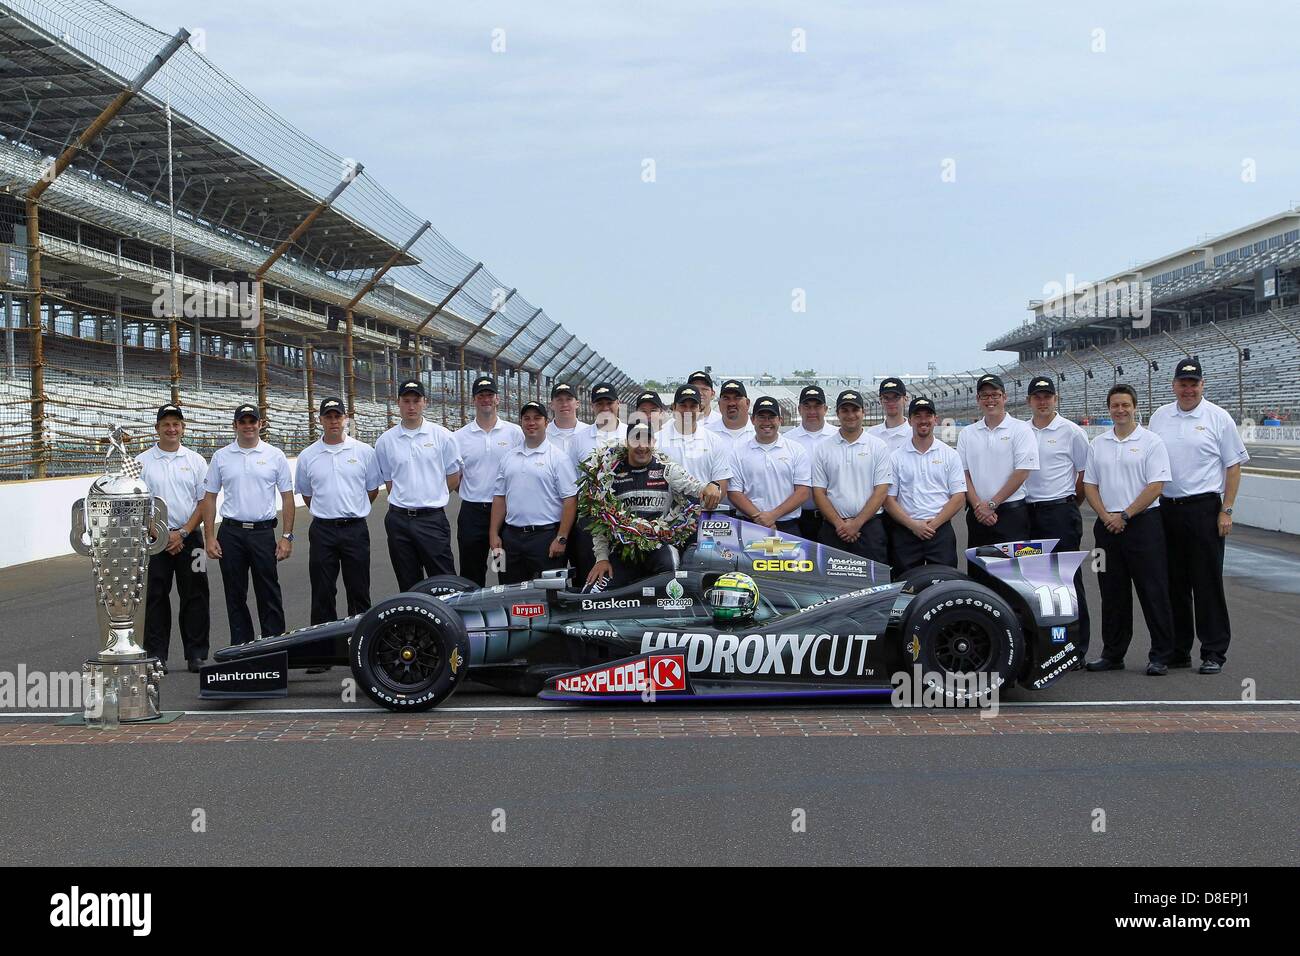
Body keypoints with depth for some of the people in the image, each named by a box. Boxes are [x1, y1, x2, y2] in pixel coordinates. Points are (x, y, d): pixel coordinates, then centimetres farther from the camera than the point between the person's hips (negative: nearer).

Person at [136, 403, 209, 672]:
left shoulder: (195, 461, 7)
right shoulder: (142, 462, 3)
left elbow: (204, 502, 3)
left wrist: (183, 533, -8)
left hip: (189, 537, 1)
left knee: (194, 595, 2)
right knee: (156, 597, 2)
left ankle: (196, 654, 9)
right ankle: (156, 656, 8)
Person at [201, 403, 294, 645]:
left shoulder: (275, 456, 3)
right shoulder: (221, 457, 6)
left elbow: (287, 498, 3)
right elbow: (209, 498, 8)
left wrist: (287, 536, -4)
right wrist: (210, 537, 0)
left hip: (263, 532, -1)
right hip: (231, 533, 1)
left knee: (269, 595, 2)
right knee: (235, 596, 7)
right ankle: (241, 649, 15)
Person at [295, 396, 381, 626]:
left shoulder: (364, 452, 1)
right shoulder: (307, 456, 4)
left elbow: (372, 490, 9)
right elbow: (306, 494, 15)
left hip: (355, 529, -1)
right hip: (322, 531, 1)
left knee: (359, 591, 5)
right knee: (322, 594, 5)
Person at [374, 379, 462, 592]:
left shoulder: (442, 436, 0)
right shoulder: (385, 441, 6)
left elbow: (453, 479, 7)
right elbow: (388, 482, 14)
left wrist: (431, 500, 5)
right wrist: (408, 499, 5)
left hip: (433, 518, -2)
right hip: (399, 520, 3)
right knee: (408, 587, 10)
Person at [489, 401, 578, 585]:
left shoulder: (558, 457, -3)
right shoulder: (509, 457, 14)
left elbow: (570, 500, -8)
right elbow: (499, 497, 16)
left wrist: (561, 538, -14)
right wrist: (494, 534, 8)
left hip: (545, 535, -5)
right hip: (511, 535, 5)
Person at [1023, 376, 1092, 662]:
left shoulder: (1072, 432, 0)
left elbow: (1085, 474, 3)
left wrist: (1069, 507, 6)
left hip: (1061, 512, -4)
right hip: (1027, 512, 4)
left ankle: (1077, 648, 1)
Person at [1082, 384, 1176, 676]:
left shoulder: (1151, 442, -2)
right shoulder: (1097, 444, 12)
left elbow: (1155, 486, -9)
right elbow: (1090, 485, 11)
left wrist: (1125, 515, -13)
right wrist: (1106, 516, -4)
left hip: (1143, 523, -5)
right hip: (1107, 527, 5)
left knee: (1153, 592, -4)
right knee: (1112, 594, 10)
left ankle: (1161, 655, 2)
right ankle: (1112, 654, 17)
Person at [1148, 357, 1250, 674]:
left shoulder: (1218, 418, -2)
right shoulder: (1159, 417, 10)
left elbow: (1233, 466, -2)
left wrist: (1226, 511, -9)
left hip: (1203, 508, -4)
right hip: (1165, 508, 4)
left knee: (1207, 583, -2)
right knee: (1173, 584, 10)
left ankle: (1214, 652, 5)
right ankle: (1178, 650, 19)